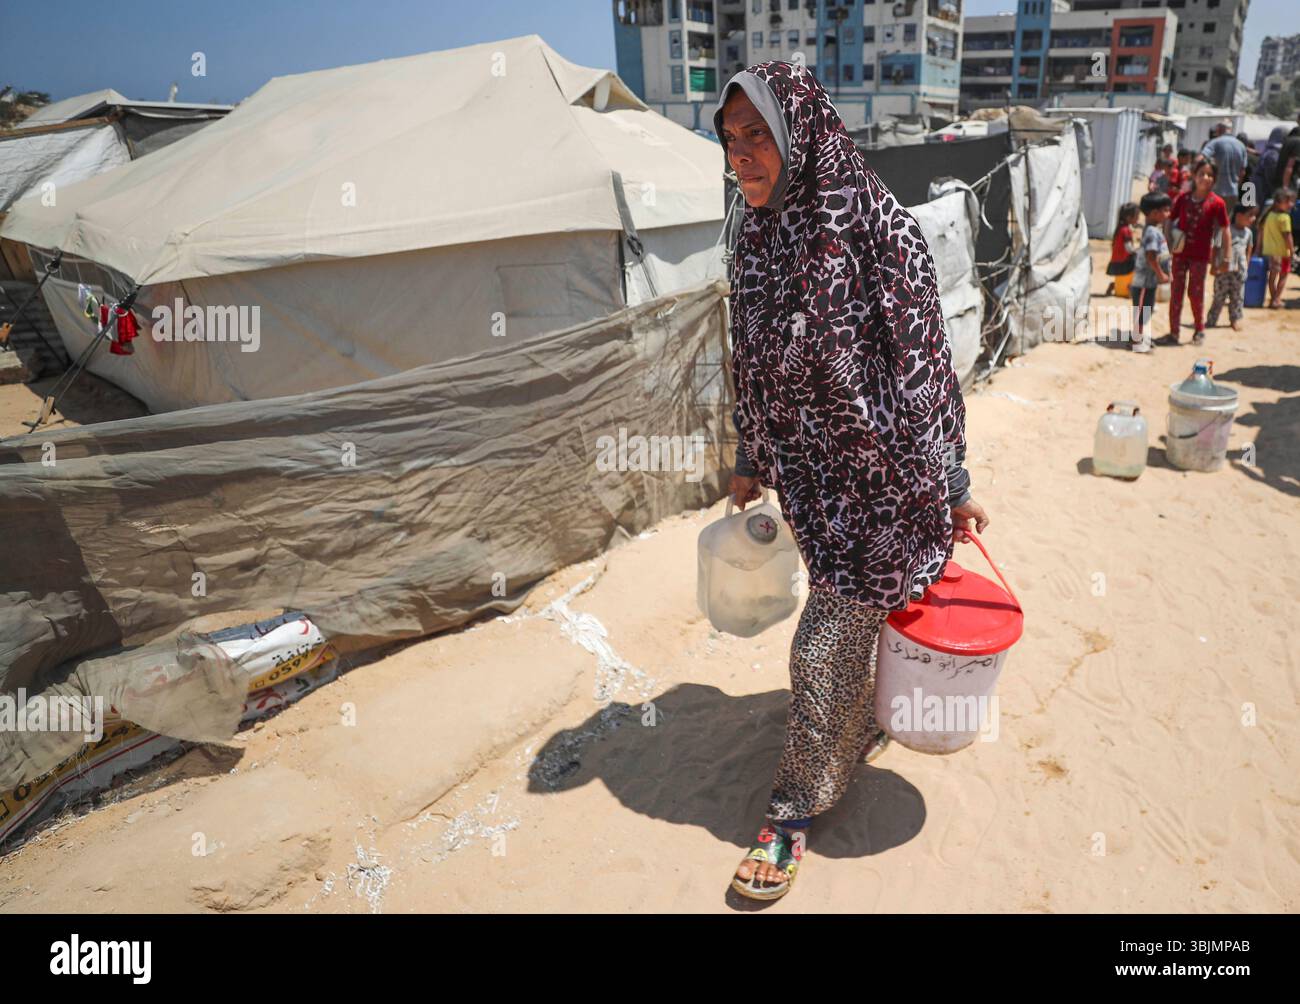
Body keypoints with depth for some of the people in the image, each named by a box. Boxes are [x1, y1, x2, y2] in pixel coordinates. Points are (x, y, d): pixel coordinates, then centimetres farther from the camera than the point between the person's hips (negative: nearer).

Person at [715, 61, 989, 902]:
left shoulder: (881, 230, -18)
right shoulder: (757, 238, 1)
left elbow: (924, 367, -13)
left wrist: (953, 485, -8)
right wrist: (751, 462, 16)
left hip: (880, 478, -5)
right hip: (808, 476, 6)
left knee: (825, 646, 1)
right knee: (857, 616, 23)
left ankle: (799, 810, 20)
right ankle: (871, 724, 50)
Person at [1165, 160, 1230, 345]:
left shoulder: (1216, 203, -7)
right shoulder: (1183, 198, 0)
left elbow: (1224, 230, -4)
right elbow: (1170, 220, 8)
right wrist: (1169, 242, -5)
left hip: (1200, 255, -3)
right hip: (1180, 252, 3)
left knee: (1195, 292, 5)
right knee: (1176, 292, 5)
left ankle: (1200, 330, 23)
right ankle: (1173, 333, 12)